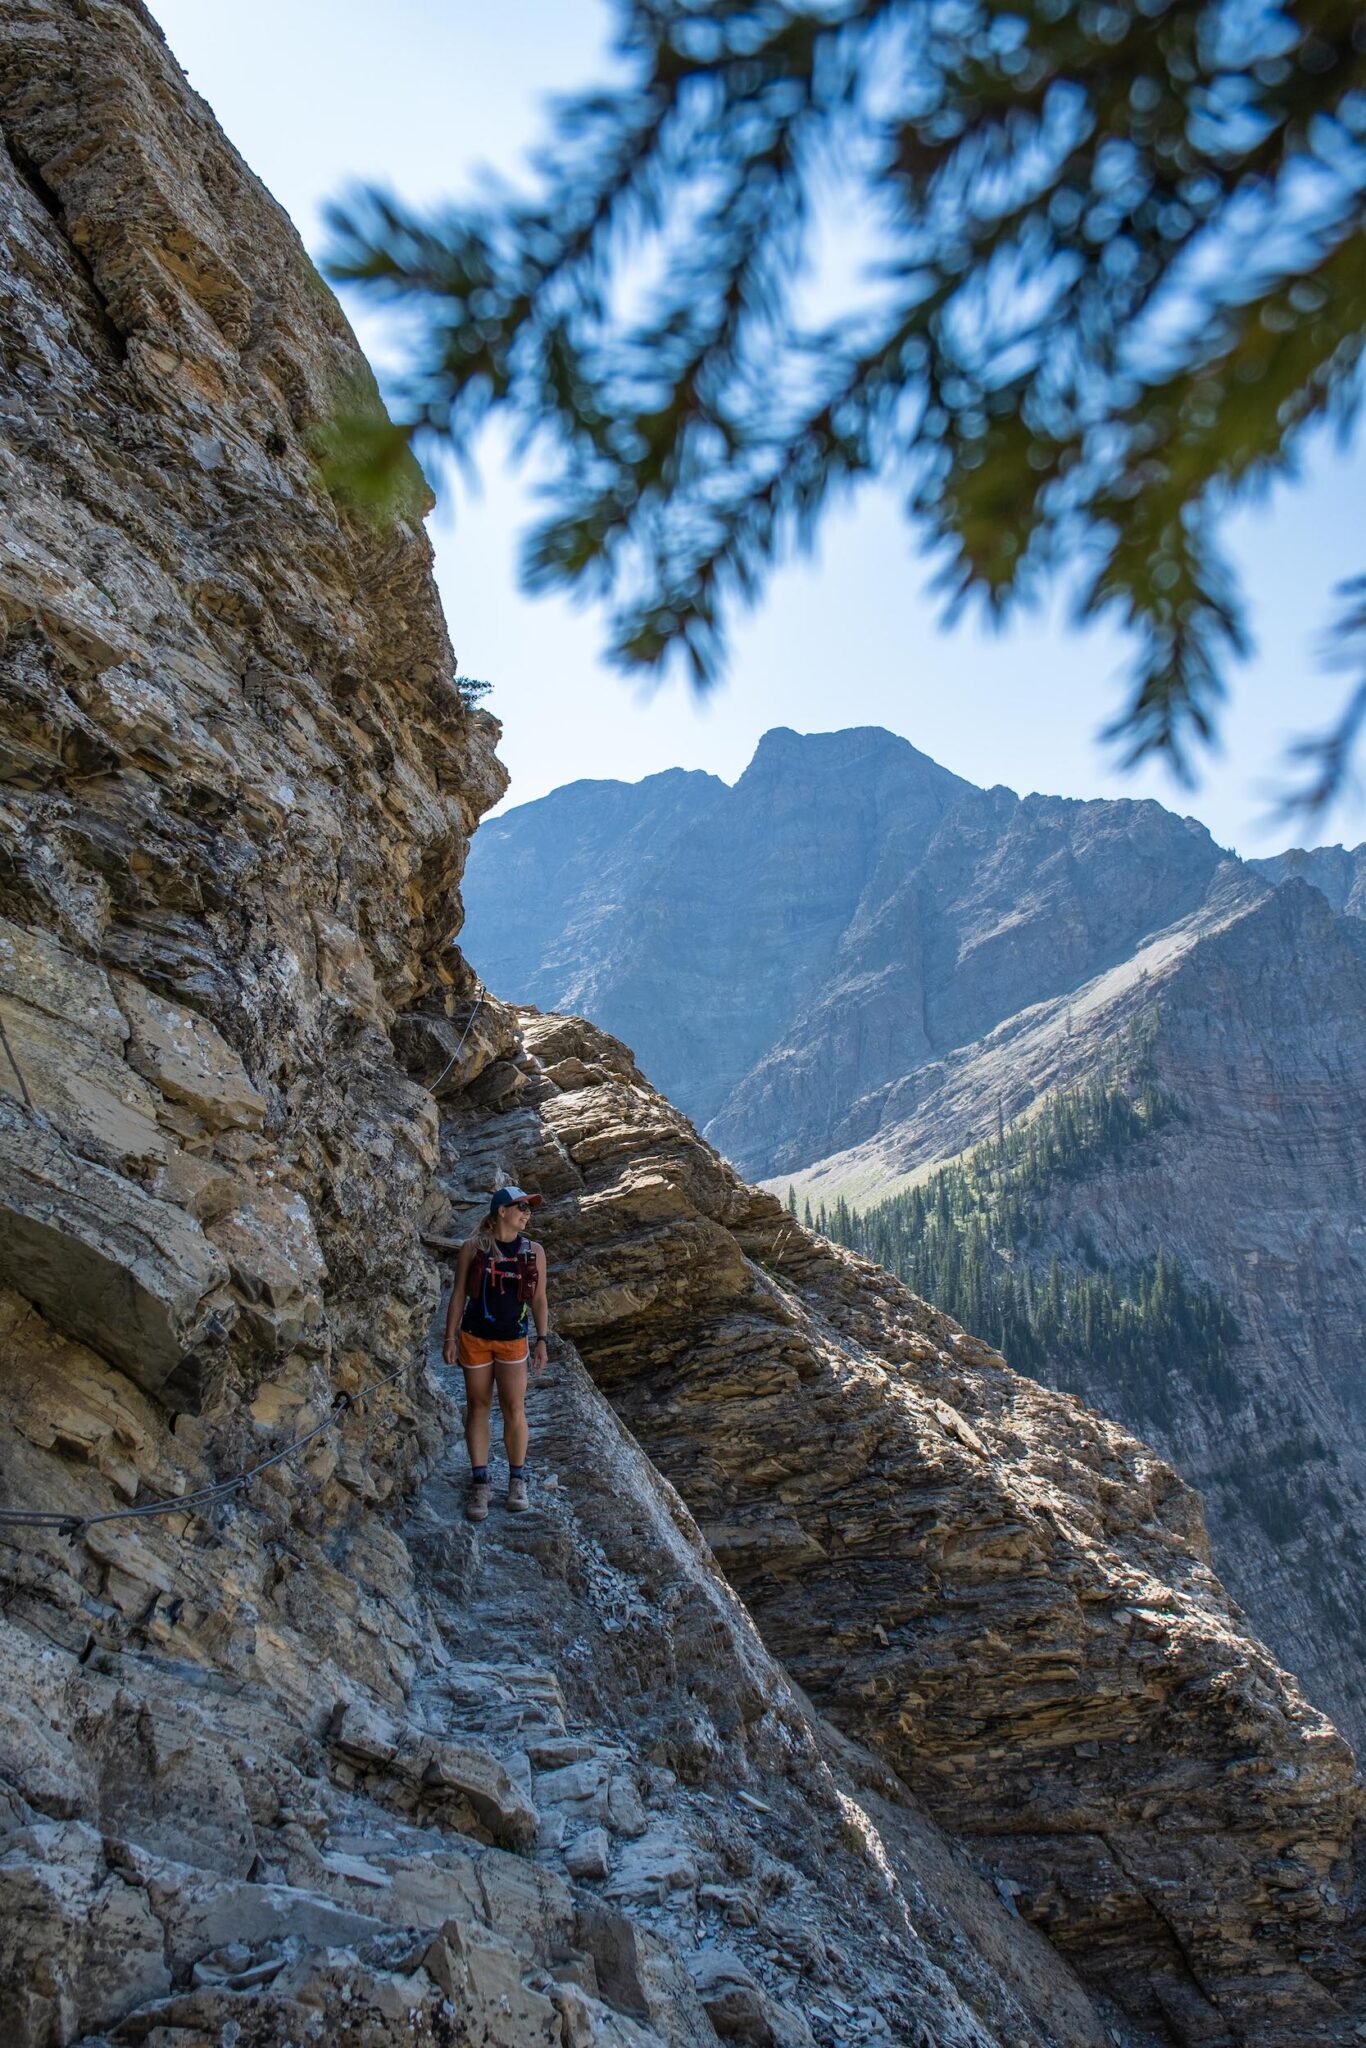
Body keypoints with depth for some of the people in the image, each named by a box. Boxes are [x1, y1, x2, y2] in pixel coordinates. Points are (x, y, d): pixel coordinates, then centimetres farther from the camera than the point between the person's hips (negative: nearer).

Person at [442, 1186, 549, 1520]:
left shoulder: (534, 1252, 0)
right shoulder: (473, 1249, -4)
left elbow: (539, 1300, 4)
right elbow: (459, 1295, 0)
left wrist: (542, 1340, 0)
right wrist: (449, 1338, -2)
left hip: (513, 1341, 0)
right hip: (475, 1338, 0)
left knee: (514, 1411, -3)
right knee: (477, 1408, 6)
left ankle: (517, 1480, 15)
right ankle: (479, 1483, 15)